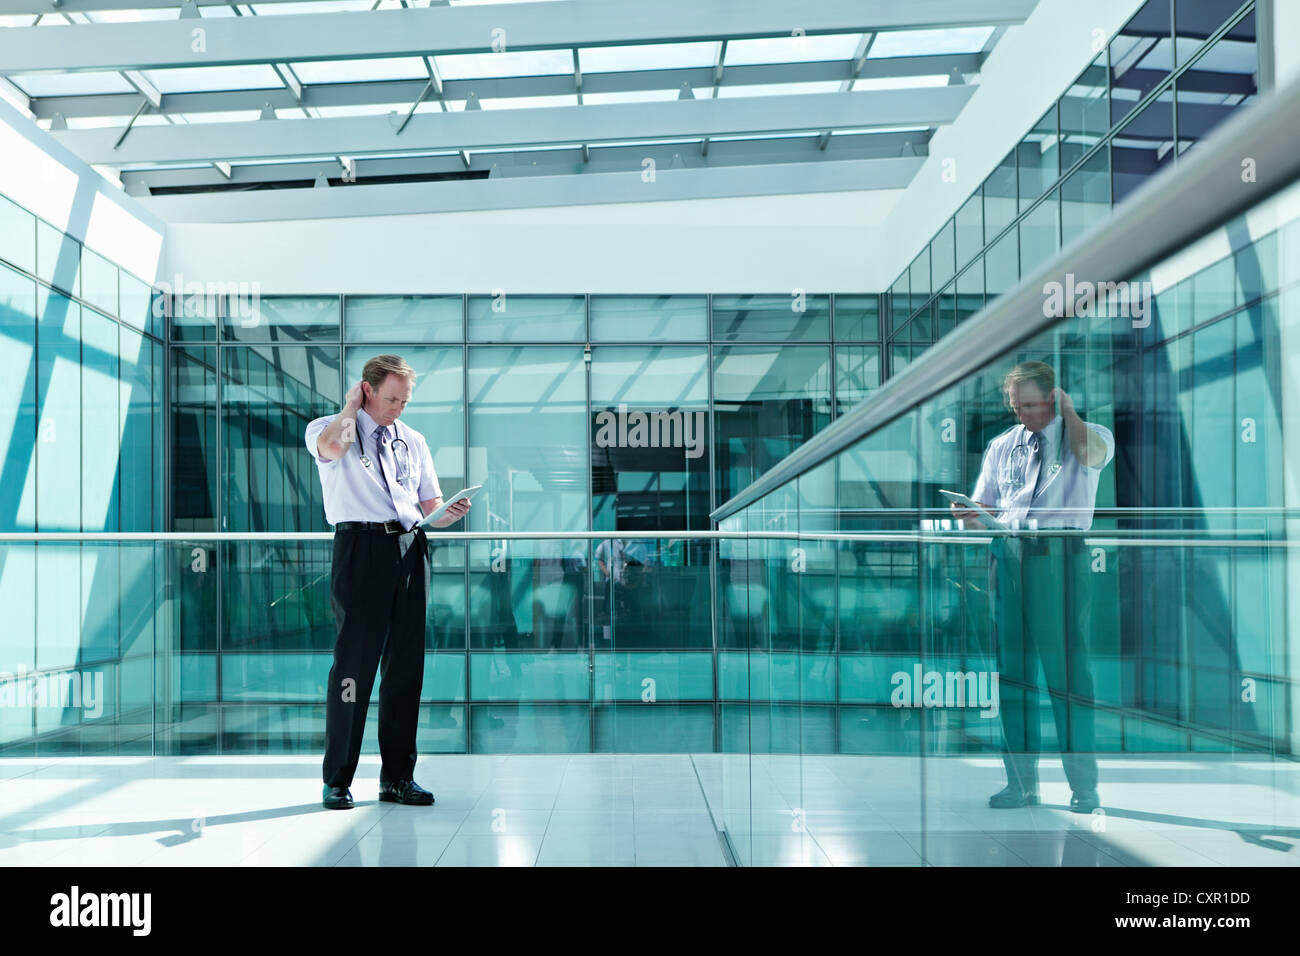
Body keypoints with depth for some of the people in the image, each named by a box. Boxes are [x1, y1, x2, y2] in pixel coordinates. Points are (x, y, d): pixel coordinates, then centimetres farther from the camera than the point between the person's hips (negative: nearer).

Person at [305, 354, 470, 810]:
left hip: (410, 550, 5)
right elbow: (331, 446, -21)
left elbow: (431, 509, 19)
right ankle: (337, 780, 6)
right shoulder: (326, 428, 6)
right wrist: (351, 407, -4)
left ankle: (398, 777, 15)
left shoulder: (413, 441, 20)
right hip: (362, 547, -5)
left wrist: (451, 512, -3)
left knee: (406, 664, 6)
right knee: (355, 663, -5)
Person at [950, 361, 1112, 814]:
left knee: (1067, 669, -5)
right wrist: (968, 514, -4)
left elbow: (1092, 454, -20)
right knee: (1013, 669, 4)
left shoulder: (1089, 434, 6)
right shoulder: (1002, 446, 17)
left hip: (1060, 556, -4)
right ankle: (1021, 782, 13)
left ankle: (1084, 785, 6)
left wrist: (1068, 408, -8)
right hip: (1007, 555, 4)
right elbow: (983, 511, 18)